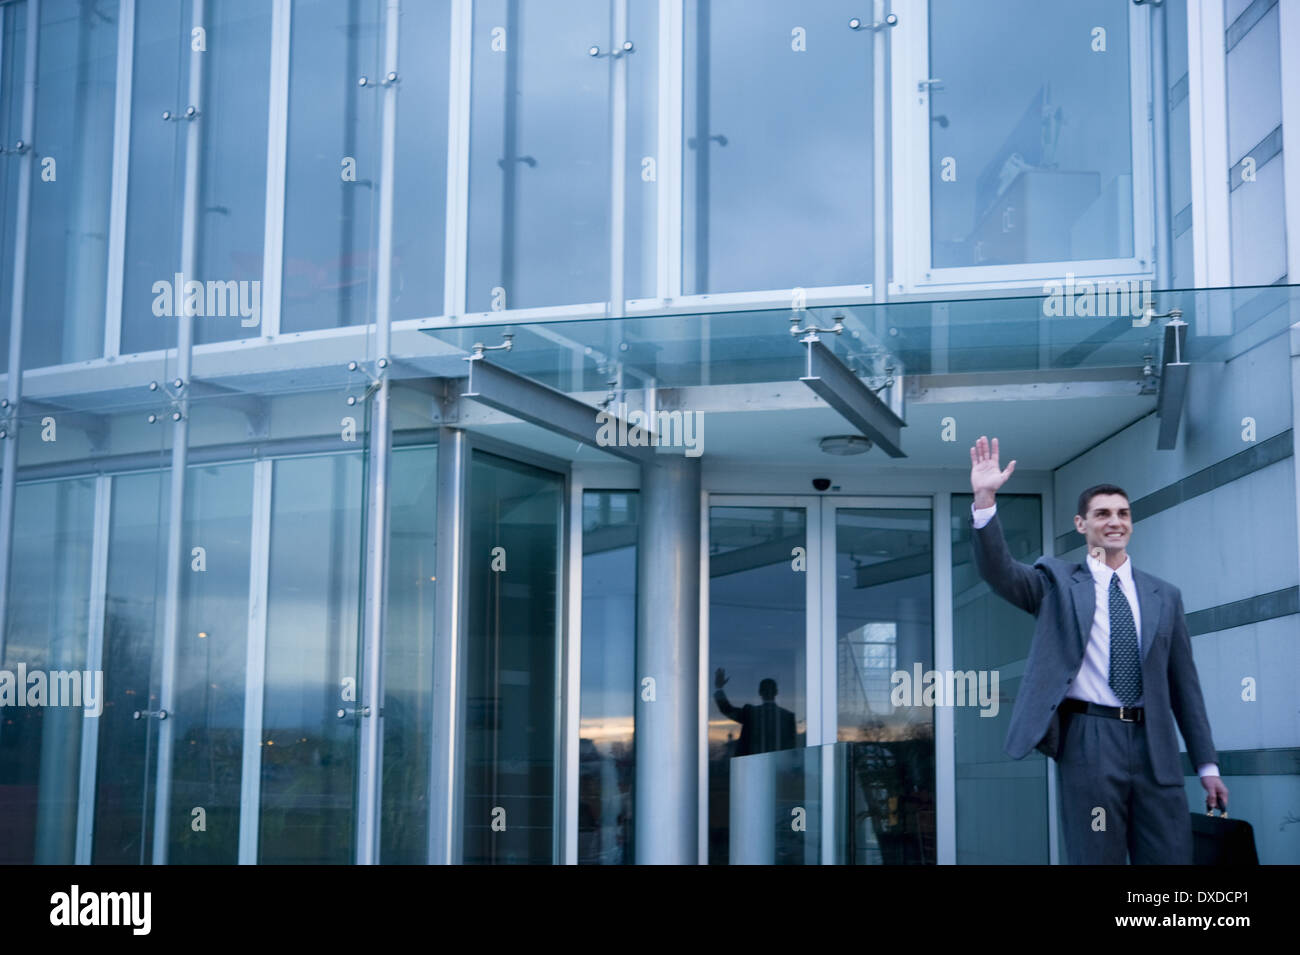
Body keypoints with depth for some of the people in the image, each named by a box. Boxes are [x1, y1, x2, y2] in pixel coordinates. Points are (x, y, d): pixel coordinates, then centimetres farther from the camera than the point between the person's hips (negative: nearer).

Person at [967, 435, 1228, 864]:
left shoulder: (1164, 595, 13)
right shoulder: (1057, 582, 6)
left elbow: (1184, 683, 14)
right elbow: (998, 570, -12)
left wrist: (1207, 764, 12)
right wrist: (985, 499, -26)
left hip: (1155, 746, 3)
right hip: (1089, 741, -3)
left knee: (1171, 858, 3)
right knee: (1096, 858, 2)